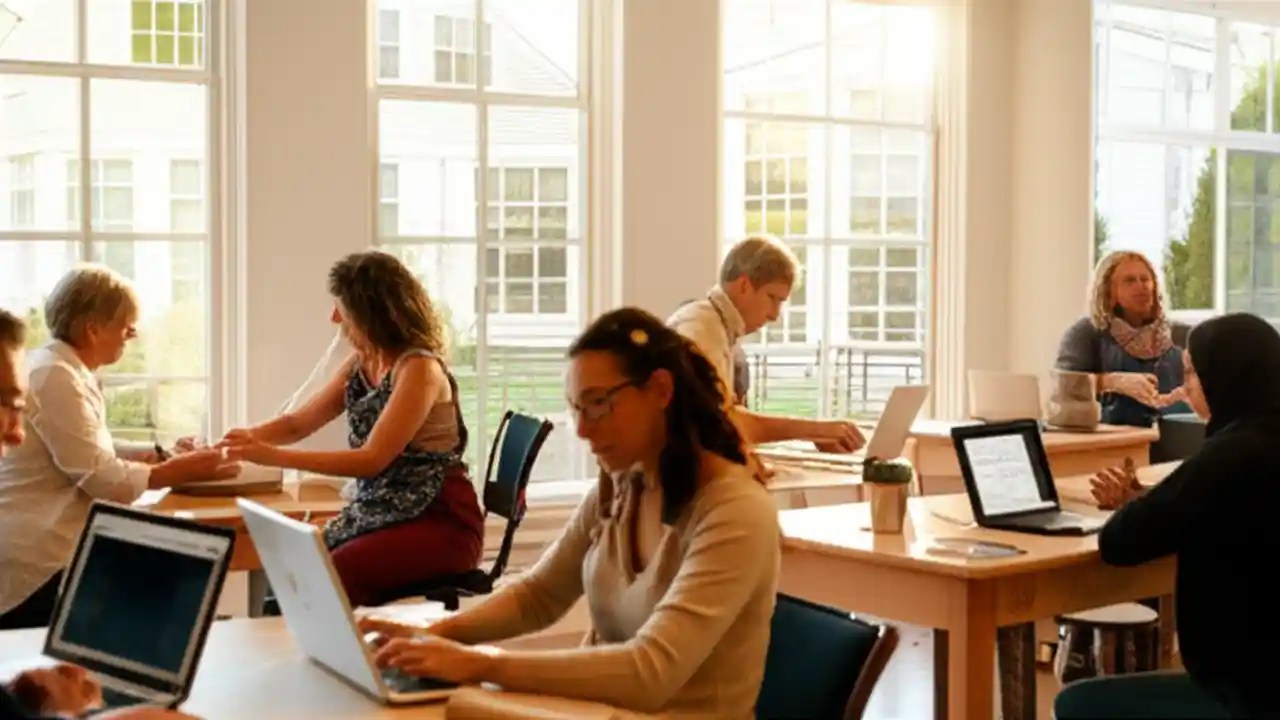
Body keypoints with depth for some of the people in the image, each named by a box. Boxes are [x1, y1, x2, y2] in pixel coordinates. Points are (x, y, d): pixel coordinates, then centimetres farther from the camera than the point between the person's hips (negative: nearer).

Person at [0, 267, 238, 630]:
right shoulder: (55, 378, -17)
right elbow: (100, 475, -19)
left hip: (40, 551, 10)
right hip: (34, 562, -10)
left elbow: (93, 454, 14)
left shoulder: (65, 372, 14)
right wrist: (179, 472, -9)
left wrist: (168, 458, 6)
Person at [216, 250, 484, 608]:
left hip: (439, 522, -7)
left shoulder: (419, 368, -17)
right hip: (379, 513, 7)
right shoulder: (360, 364, 8)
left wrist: (273, 455, -24)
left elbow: (372, 459, -22)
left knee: (330, 580, -26)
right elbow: (298, 423, 14)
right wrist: (241, 439, -2)